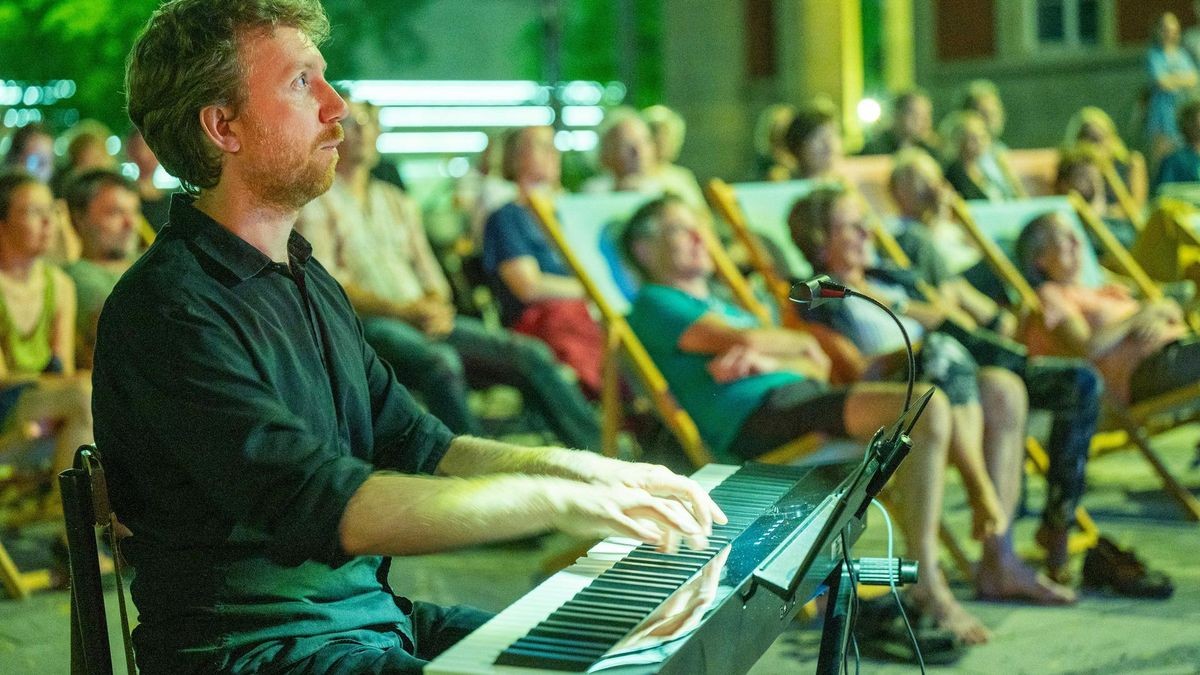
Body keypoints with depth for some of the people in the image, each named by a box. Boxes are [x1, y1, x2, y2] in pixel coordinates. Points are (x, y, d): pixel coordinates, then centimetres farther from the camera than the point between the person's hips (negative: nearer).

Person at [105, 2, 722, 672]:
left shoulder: (306, 278, 15)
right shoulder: (164, 310, -17)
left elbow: (409, 444, 16)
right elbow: (321, 506, -27)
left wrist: (574, 467, -1)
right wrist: (552, 498, -25)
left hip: (374, 616, 9)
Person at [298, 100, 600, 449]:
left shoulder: (398, 203, 27)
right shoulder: (318, 203, 6)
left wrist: (436, 308, -2)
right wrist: (399, 309, -16)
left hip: (424, 321, 6)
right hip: (365, 325, -6)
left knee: (530, 354, -14)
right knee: (441, 364, -38)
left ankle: (597, 451, -19)